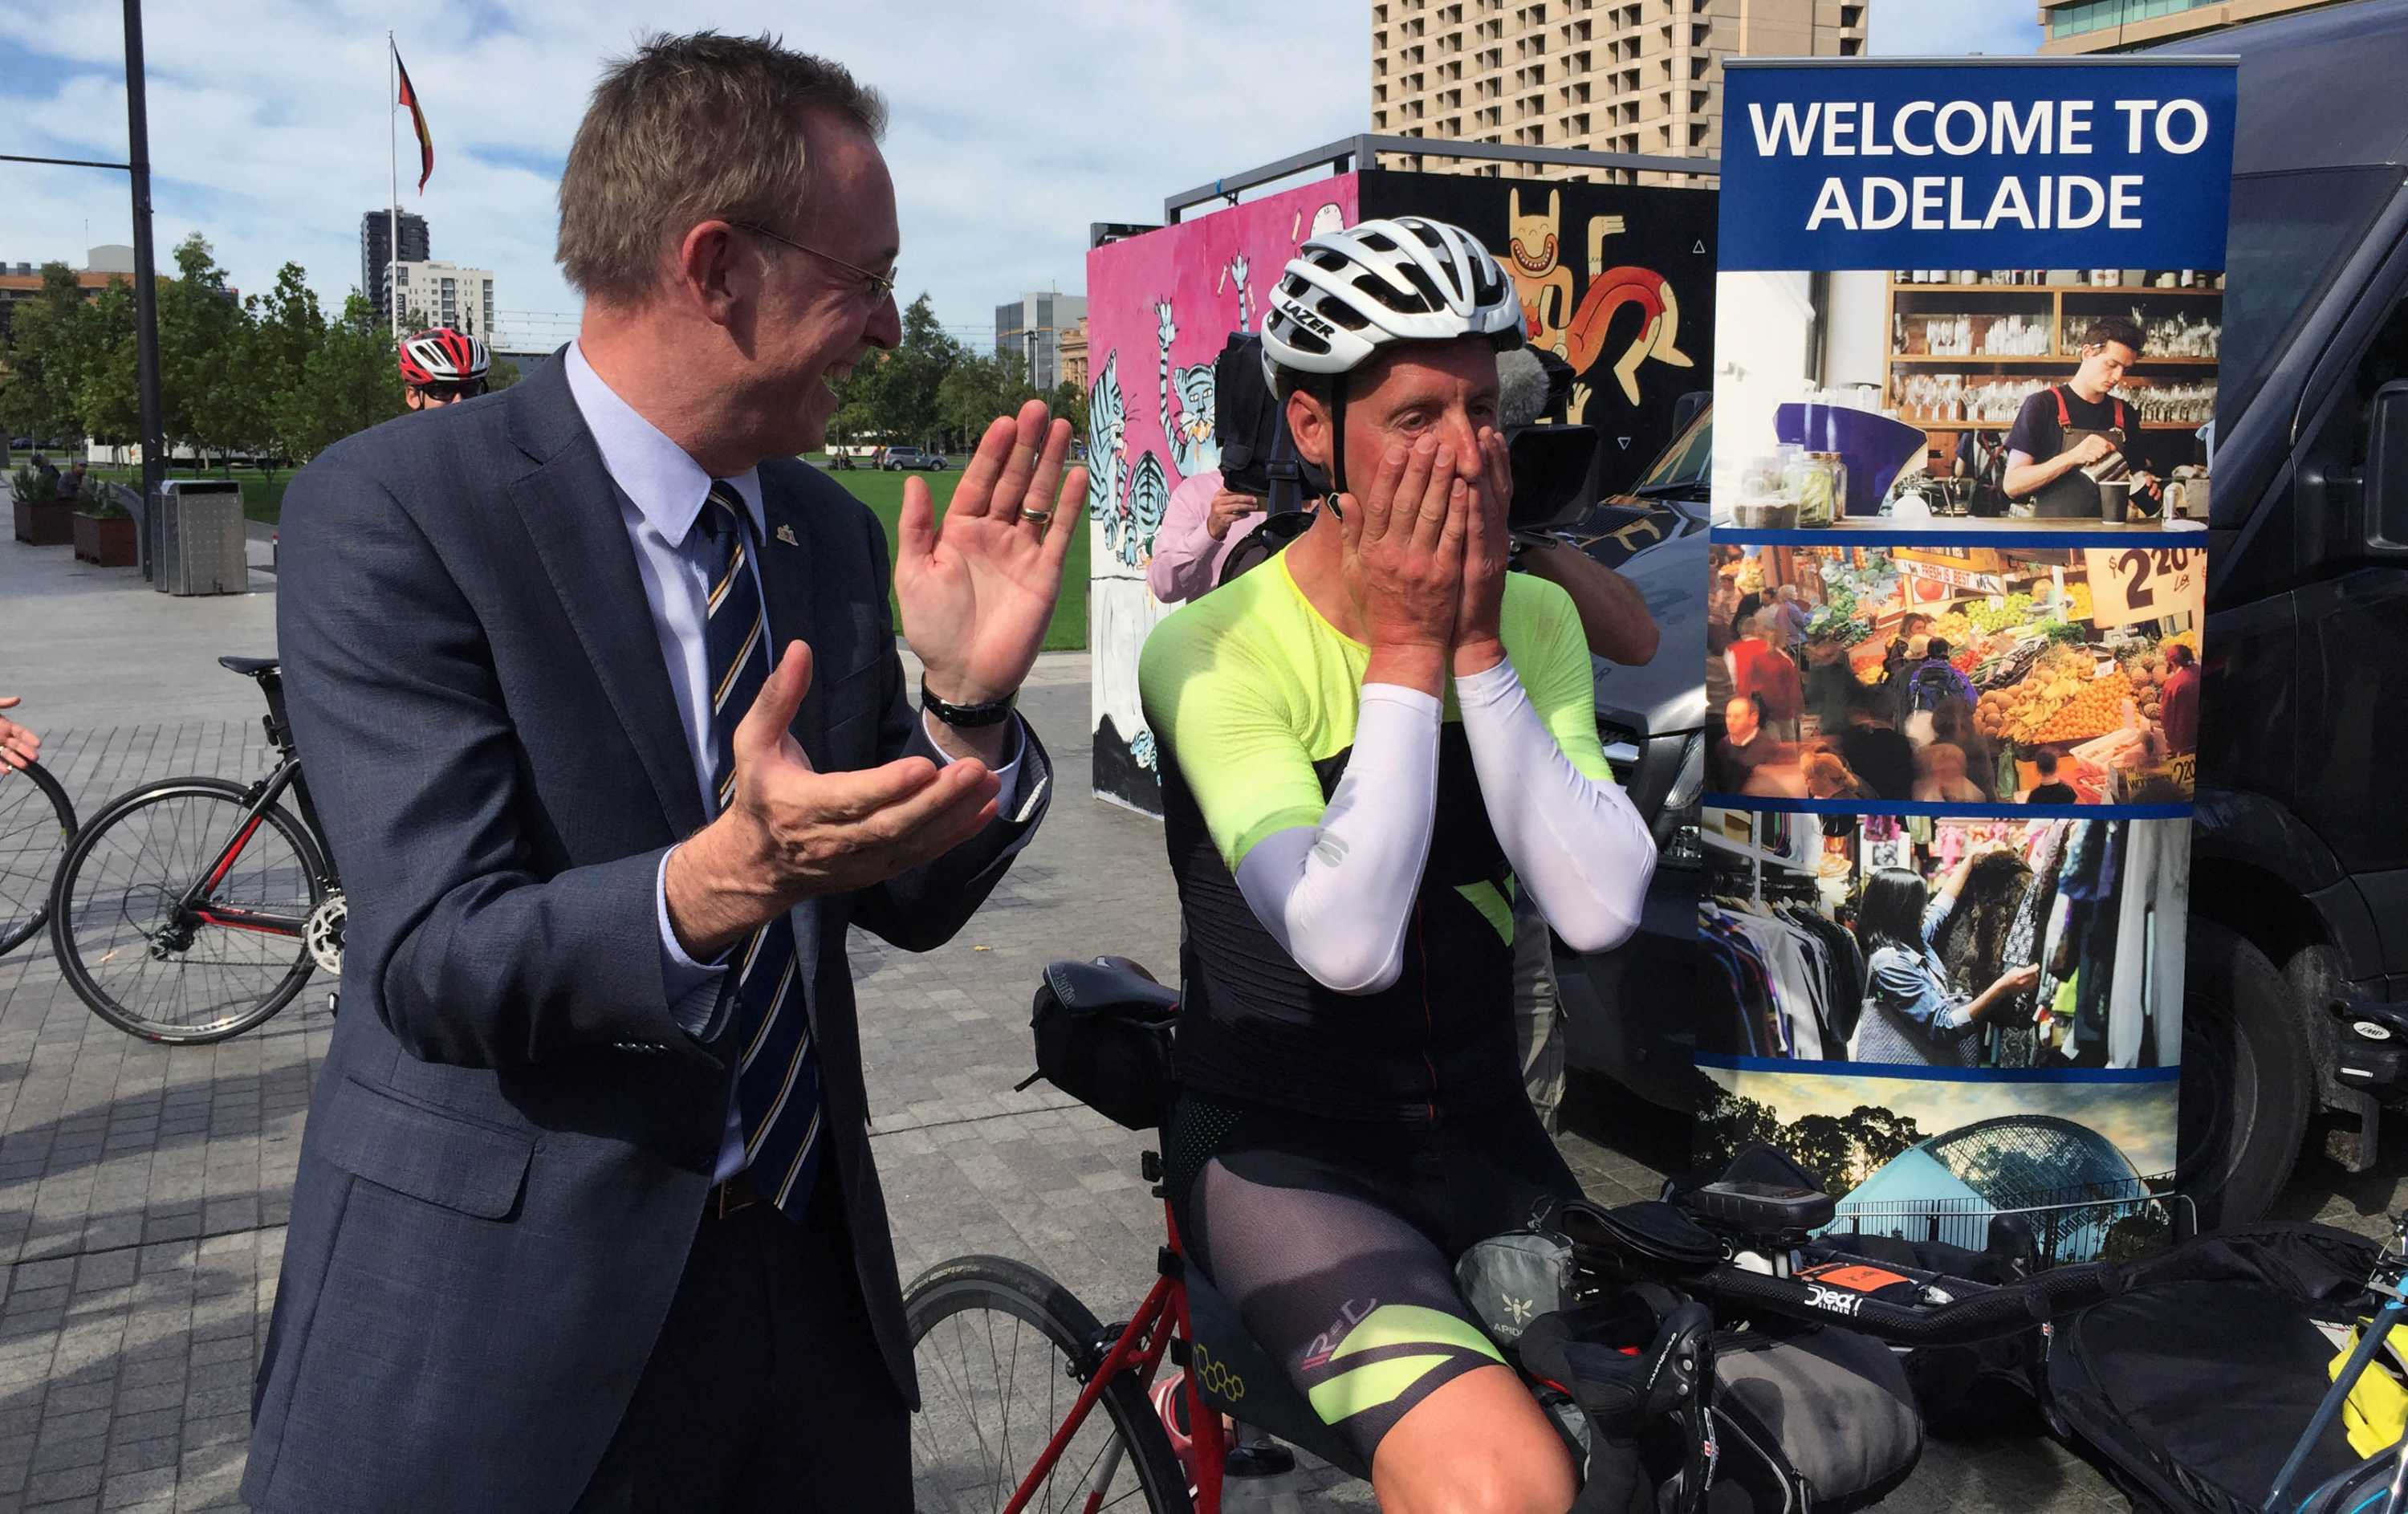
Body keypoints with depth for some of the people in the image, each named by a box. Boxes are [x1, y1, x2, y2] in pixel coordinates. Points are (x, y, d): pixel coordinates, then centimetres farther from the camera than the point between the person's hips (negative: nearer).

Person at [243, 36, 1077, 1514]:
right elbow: (437, 963, -19)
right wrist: (717, 883, -36)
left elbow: (912, 901, 4)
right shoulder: (391, 507, -14)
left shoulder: (835, 536, 4)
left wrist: (970, 701, -14)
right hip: (502, 1317, -5)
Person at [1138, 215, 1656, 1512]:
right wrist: (1405, 652, -21)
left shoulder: (1534, 619, 1)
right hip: (1282, 1149, -5)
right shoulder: (1215, 650, -14)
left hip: (1481, 1140, 5)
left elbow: (1600, 909, -12)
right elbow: (1348, 944, -26)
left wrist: (1476, 645, -16)